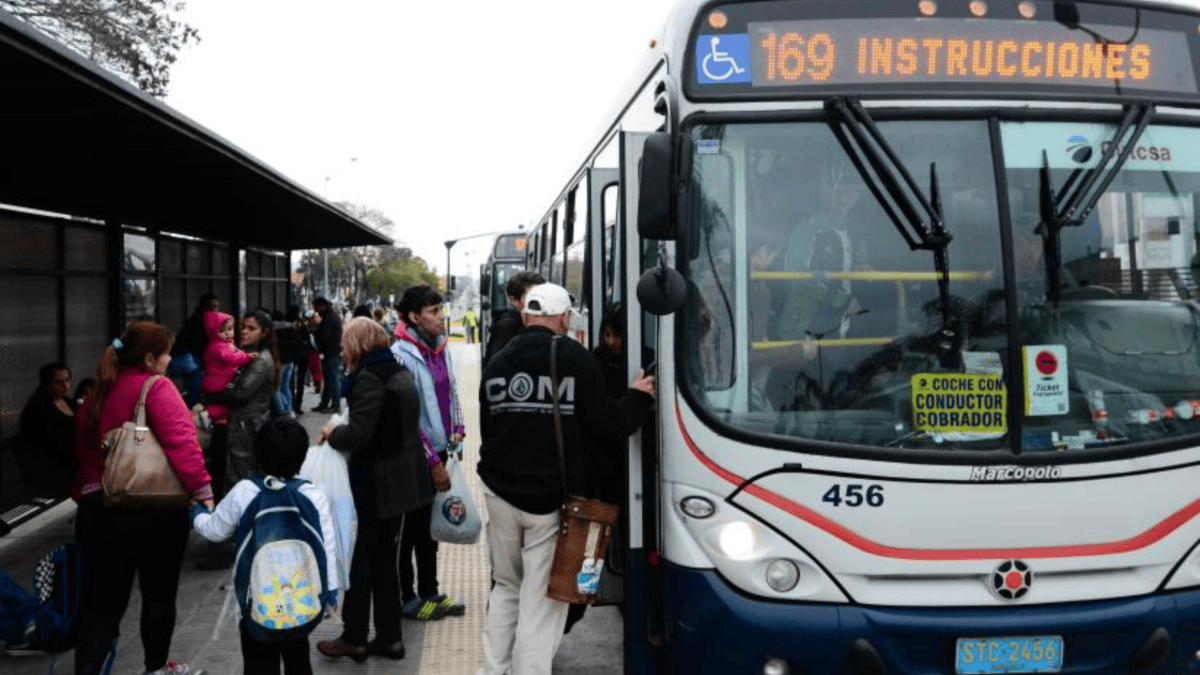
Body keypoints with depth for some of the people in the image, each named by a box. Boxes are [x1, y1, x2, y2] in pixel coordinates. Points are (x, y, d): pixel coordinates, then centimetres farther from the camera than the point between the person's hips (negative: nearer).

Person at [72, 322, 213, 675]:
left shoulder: (98, 395, 14)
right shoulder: (156, 388, -9)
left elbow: (85, 452, 19)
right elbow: (180, 442, -22)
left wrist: (83, 498, 24)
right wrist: (203, 490, -24)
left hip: (98, 508, 6)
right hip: (154, 510, -6)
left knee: (101, 599, 9)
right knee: (159, 594, 12)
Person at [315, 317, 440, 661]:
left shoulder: (370, 377, -18)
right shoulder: (398, 371, 10)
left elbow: (358, 435, -24)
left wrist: (332, 433, -5)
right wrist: (341, 432, 12)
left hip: (378, 484, -9)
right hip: (401, 480, 9)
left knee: (363, 559, 4)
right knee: (383, 558, 16)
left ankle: (354, 637, 15)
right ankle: (389, 636, 22)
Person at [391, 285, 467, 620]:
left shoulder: (440, 346, 5)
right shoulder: (402, 355, -20)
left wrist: (457, 427, 7)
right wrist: (433, 463, -19)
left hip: (437, 448, 8)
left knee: (430, 525, 17)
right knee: (409, 528, 4)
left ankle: (429, 592, 29)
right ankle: (406, 598, 16)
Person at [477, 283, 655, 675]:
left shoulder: (497, 364, 7)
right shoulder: (575, 359, -10)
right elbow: (605, 422, -10)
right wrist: (638, 397, 8)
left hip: (500, 494, 5)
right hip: (552, 499, -5)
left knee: (506, 587, 20)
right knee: (543, 599, 0)